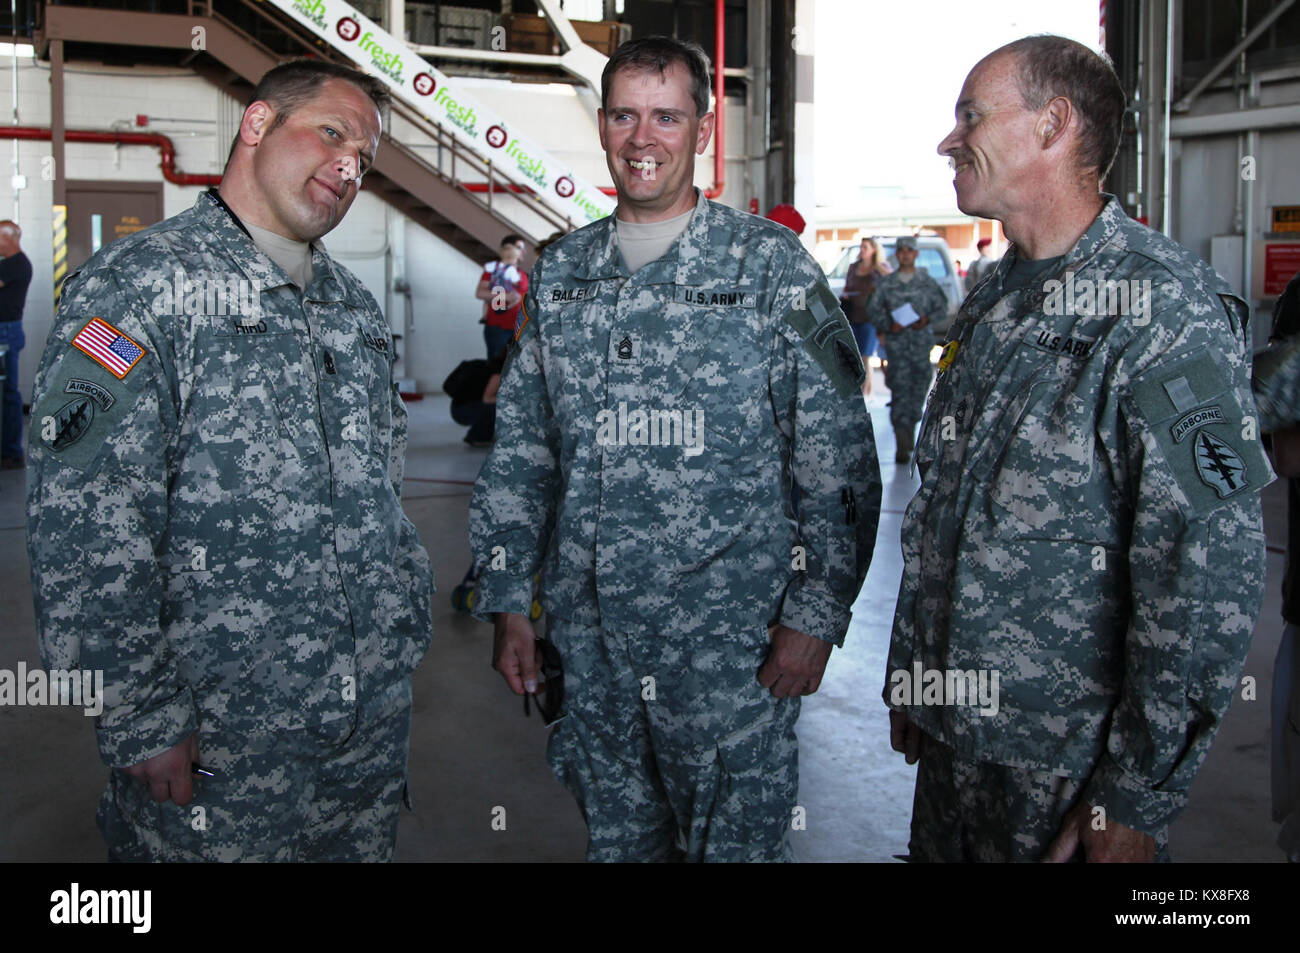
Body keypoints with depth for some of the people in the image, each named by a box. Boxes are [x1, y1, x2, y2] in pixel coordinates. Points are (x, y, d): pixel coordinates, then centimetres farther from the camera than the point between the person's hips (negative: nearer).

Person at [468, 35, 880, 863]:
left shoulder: (772, 266, -5)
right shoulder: (559, 274, 8)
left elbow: (839, 461, -6)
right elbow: (519, 454, 11)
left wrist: (814, 615, -10)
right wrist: (508, 603, 8)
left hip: (731, 639, -4)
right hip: (592, 636, 4)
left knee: (736, 840, 7)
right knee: (616, 835, 17)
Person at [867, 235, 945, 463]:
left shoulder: (927, 282, 8)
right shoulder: (887, 283, 6)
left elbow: (942, 307, 9)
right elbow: (873, 309, 7)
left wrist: (928, 319, -10)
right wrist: (888, 325, -10)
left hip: (921, 341, 2)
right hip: (897, 342, -2)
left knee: (919, 385, 7)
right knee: (899, 388, -10)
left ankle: (911, 427, 28)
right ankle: (901, 444, -13)